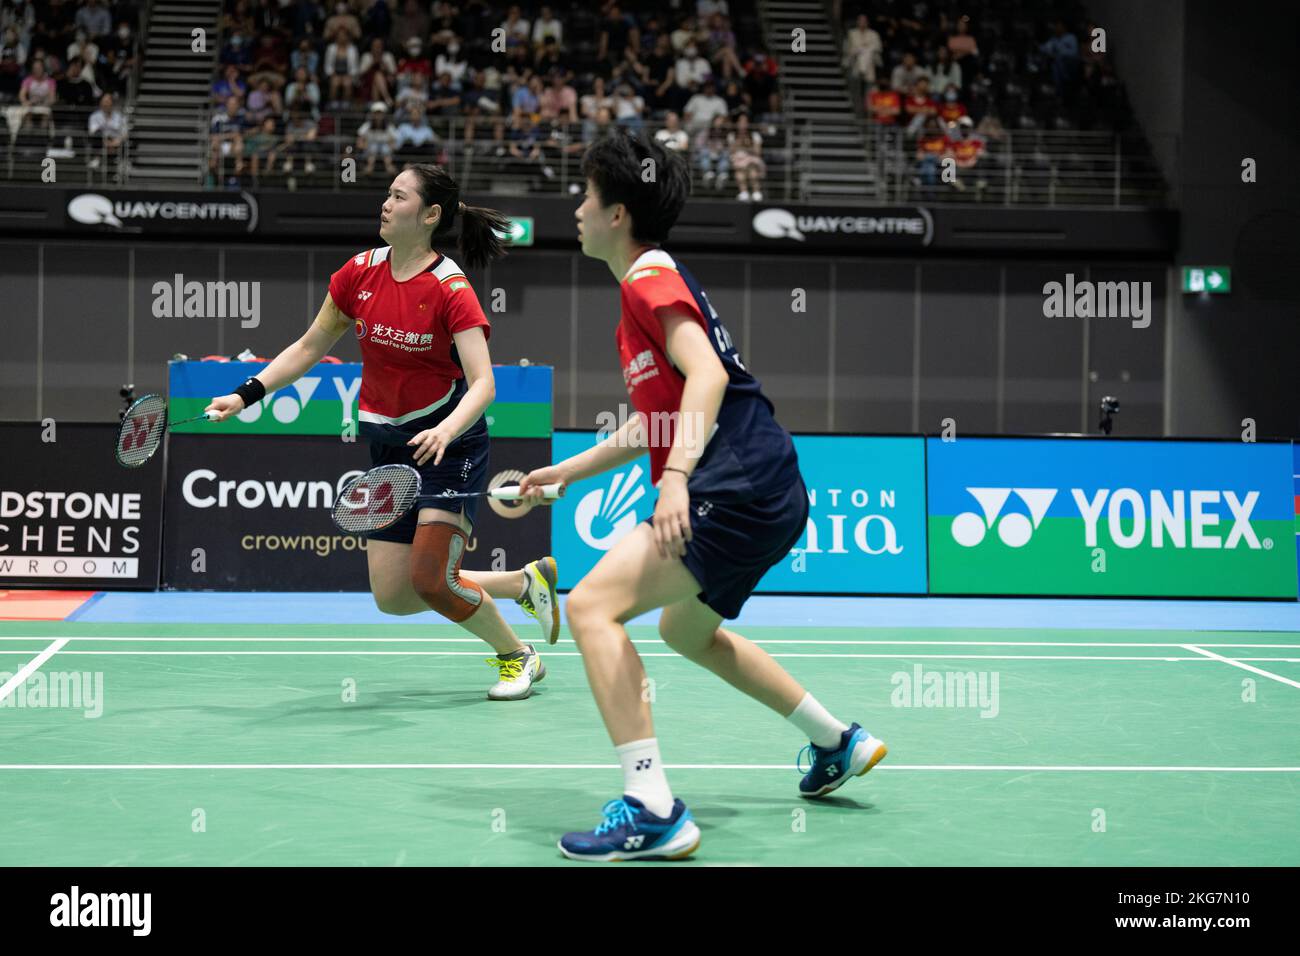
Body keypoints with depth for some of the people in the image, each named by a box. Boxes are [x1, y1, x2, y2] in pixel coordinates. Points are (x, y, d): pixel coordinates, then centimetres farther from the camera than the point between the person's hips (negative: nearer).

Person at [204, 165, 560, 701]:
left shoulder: (451, 289, -17)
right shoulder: (359, 273, 0)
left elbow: (482, 384, -25)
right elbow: (309, 348, 11)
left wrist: (445, 431, -43)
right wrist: (246, 395, 4)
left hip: (450, 442, -6)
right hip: (389, 444, 6)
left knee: (431, 580, -18)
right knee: (392, 597, 2)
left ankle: (519, 658, 9)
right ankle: (526, 581, 22)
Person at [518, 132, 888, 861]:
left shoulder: (650, 278, -8)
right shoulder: (655, 282, 22)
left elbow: (707, 374, -24)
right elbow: (657, 423, 29)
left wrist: (678, 475, -35)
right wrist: (565, 471, 31)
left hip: (739, 488, -11)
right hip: (770, 496, 11)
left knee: (592, 607, -17)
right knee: (687, 630, 31)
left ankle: (653, 812, -22)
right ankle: (839, 743, 41)